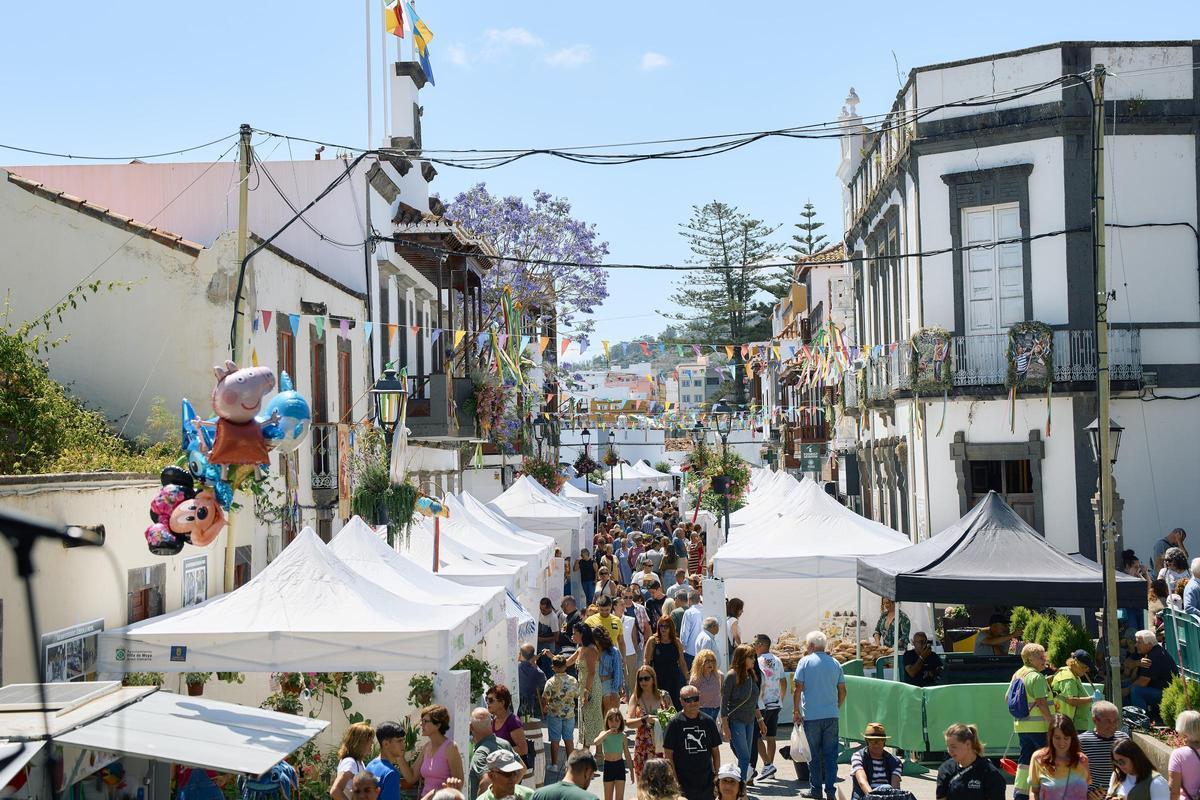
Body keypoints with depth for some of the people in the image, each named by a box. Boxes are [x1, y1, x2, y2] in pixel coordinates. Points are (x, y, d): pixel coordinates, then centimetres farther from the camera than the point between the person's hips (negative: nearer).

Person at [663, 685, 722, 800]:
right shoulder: (675, 723, -5)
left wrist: (717, 776, 8)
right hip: (683, 784, -4)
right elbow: (668, 755, -5)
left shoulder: (708, 721, 7)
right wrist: (674, 781, -11)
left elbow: (715, 751, 14)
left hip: (707, 782, 4)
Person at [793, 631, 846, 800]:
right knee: (830, 753, 5)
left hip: (811, 716, -3)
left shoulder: (805, 662, -4)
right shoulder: (835, 663, 7)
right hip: (831, 716, 3)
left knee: (814, 754, 6)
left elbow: (798, 689, -7)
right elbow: (842, 691, 10)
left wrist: (796, 711, 0)